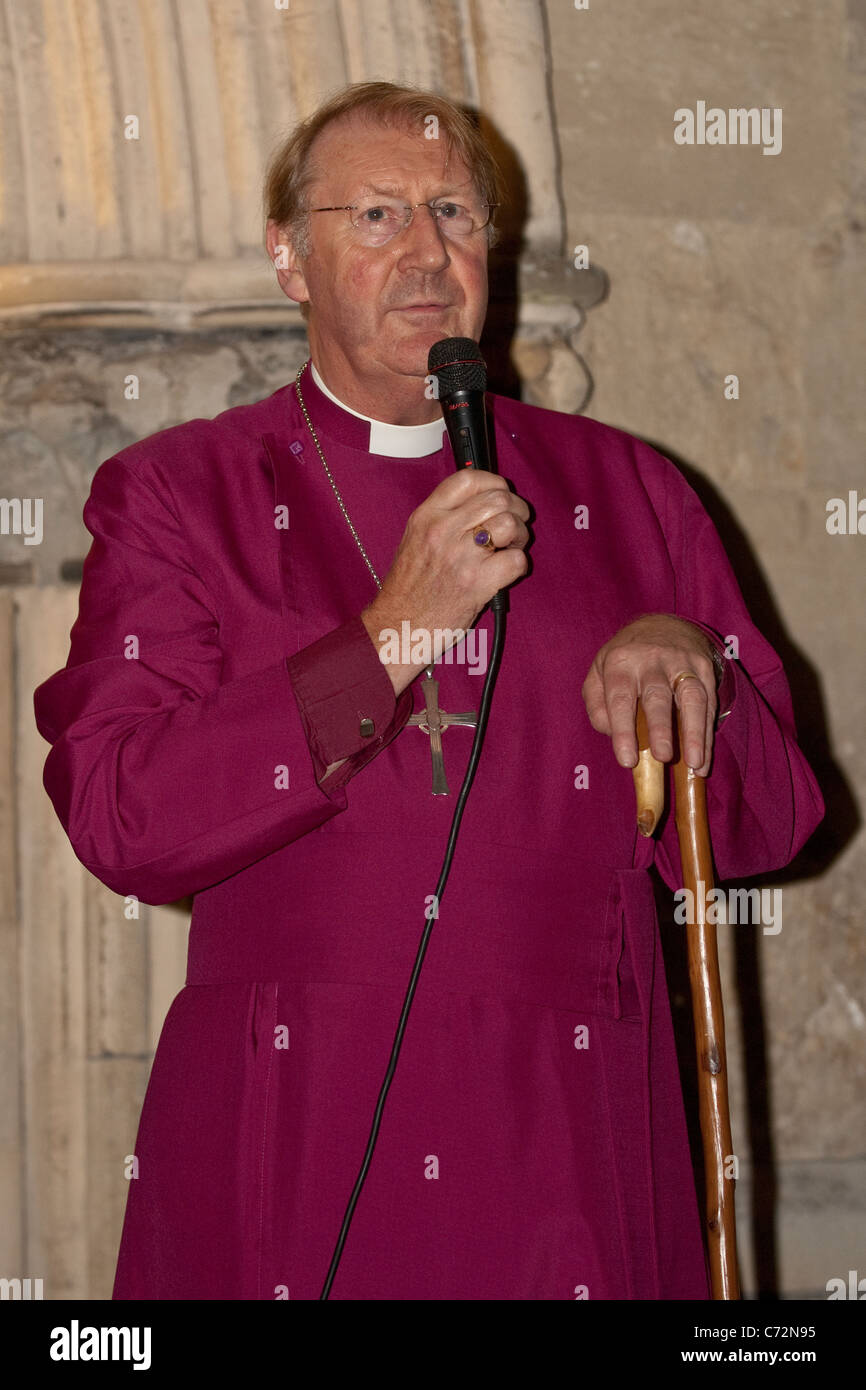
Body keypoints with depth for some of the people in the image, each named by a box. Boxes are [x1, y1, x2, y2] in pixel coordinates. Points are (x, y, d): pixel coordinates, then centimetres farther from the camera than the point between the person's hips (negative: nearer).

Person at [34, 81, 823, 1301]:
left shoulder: (624, 493, 12)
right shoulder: (177, 494, 4)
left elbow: (766, 826, 11)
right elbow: (119, 820, -10)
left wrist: (692, 673, -10)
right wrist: (390, 640, -14)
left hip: (571, 1154, 2)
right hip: (287, 1155, -2)